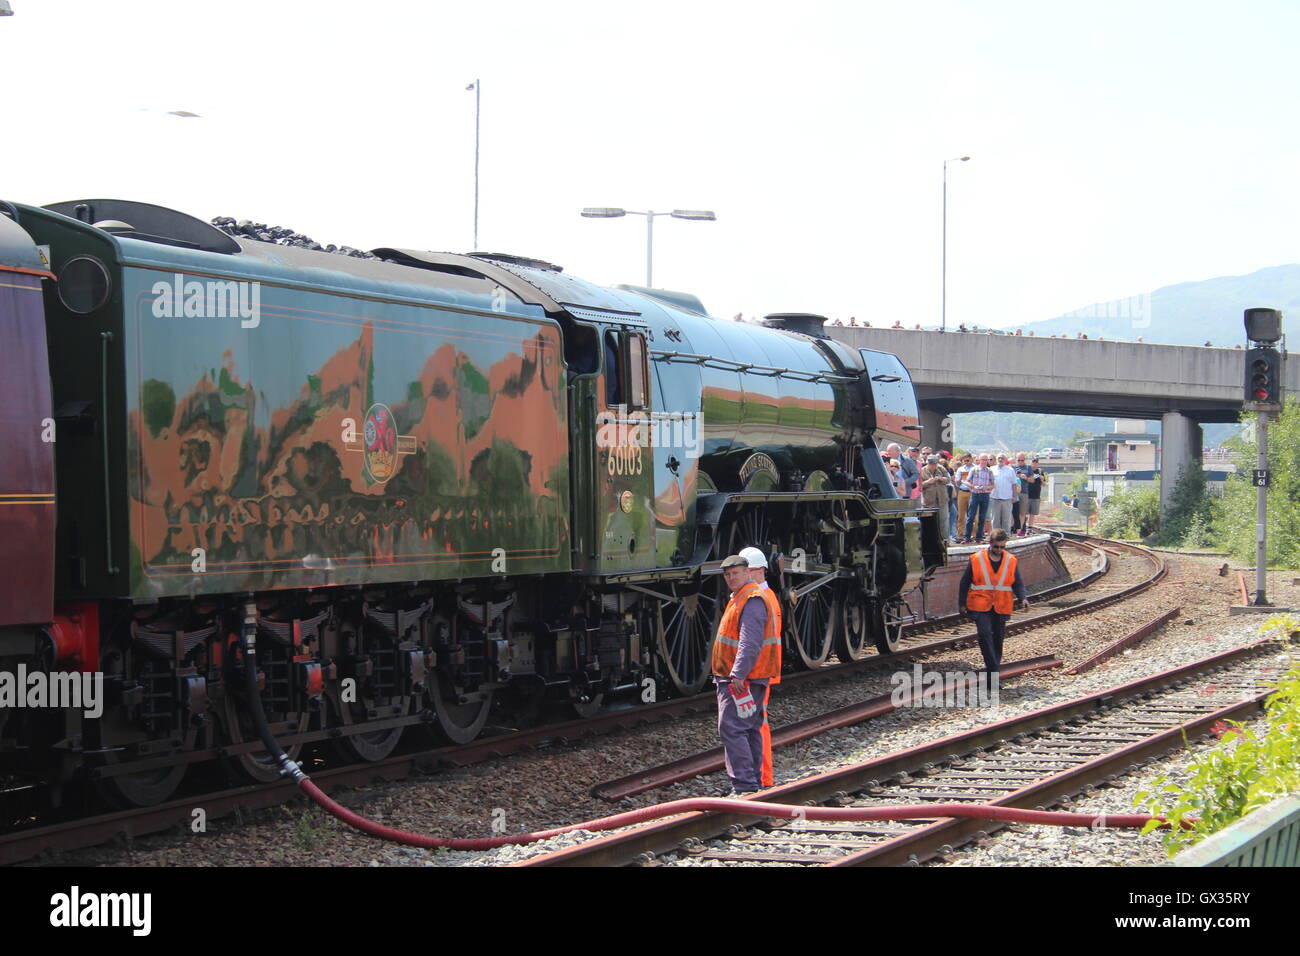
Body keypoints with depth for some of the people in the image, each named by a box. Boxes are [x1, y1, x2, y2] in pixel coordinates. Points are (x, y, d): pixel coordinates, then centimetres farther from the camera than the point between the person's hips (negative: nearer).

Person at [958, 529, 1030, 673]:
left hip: (1001, 607, 3)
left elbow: (1017, 584, 6)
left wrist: (1023, 598, -13)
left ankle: (994, 665, 23)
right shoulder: (976, 560, -4)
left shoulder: (1011, 561, 3)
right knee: (985, 634, -16)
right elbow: (964, 582, 4)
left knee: (998, 637, 9)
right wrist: (962, 603, 5)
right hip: (980, 606, -3)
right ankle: (993, 668, -16)